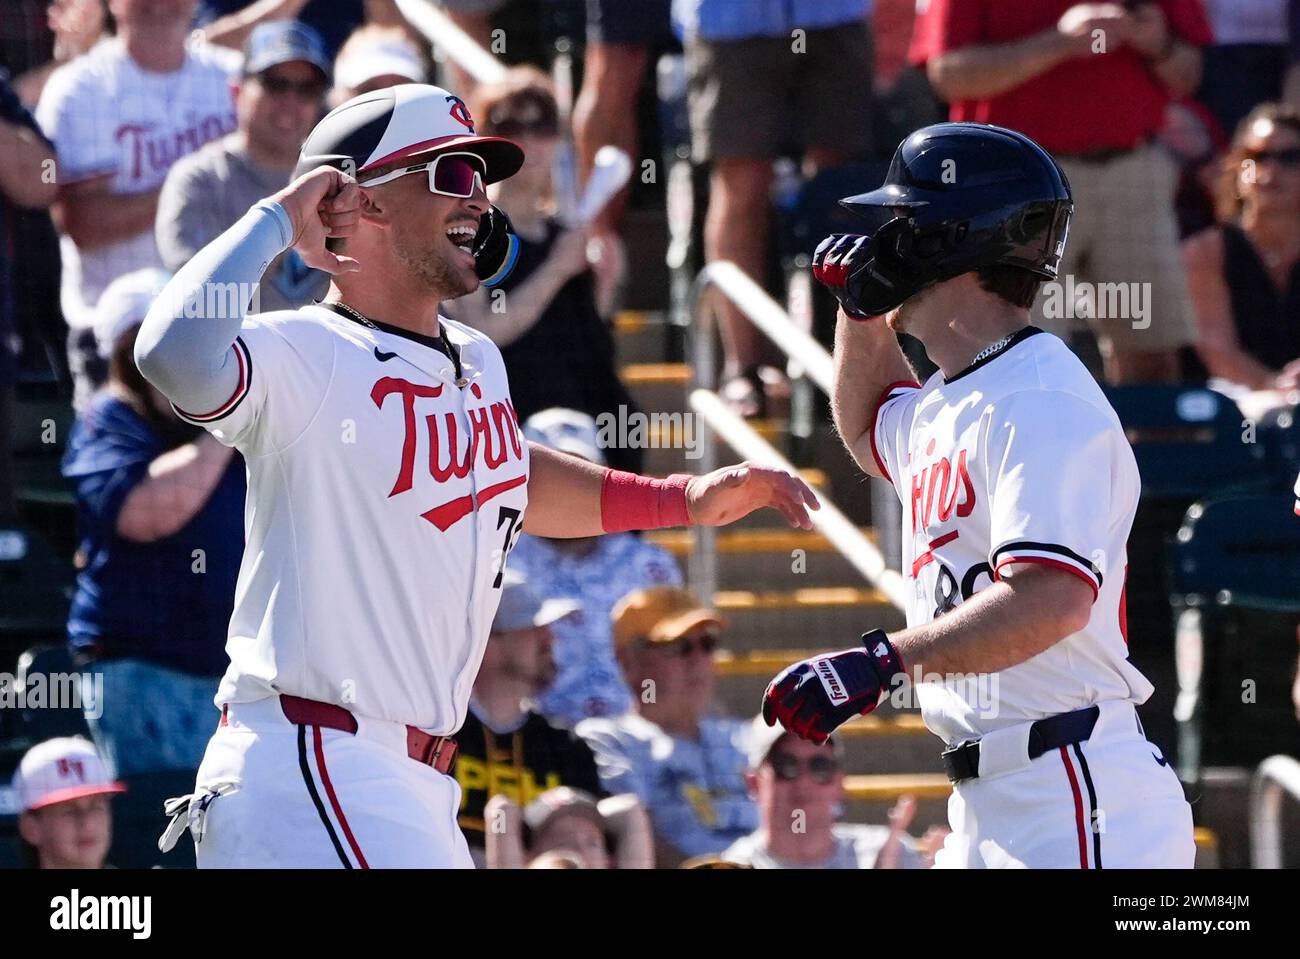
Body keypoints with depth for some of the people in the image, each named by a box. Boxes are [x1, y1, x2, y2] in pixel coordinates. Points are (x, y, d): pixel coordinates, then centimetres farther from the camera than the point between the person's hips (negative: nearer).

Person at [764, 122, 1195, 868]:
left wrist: (884, 662, -36)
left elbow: (1053, 597, -28)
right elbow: (872, 429, 44)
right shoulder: (944, 407, 18)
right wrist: (861, 310, 25)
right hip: (991, 807, 10)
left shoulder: (1041, 401, -14)